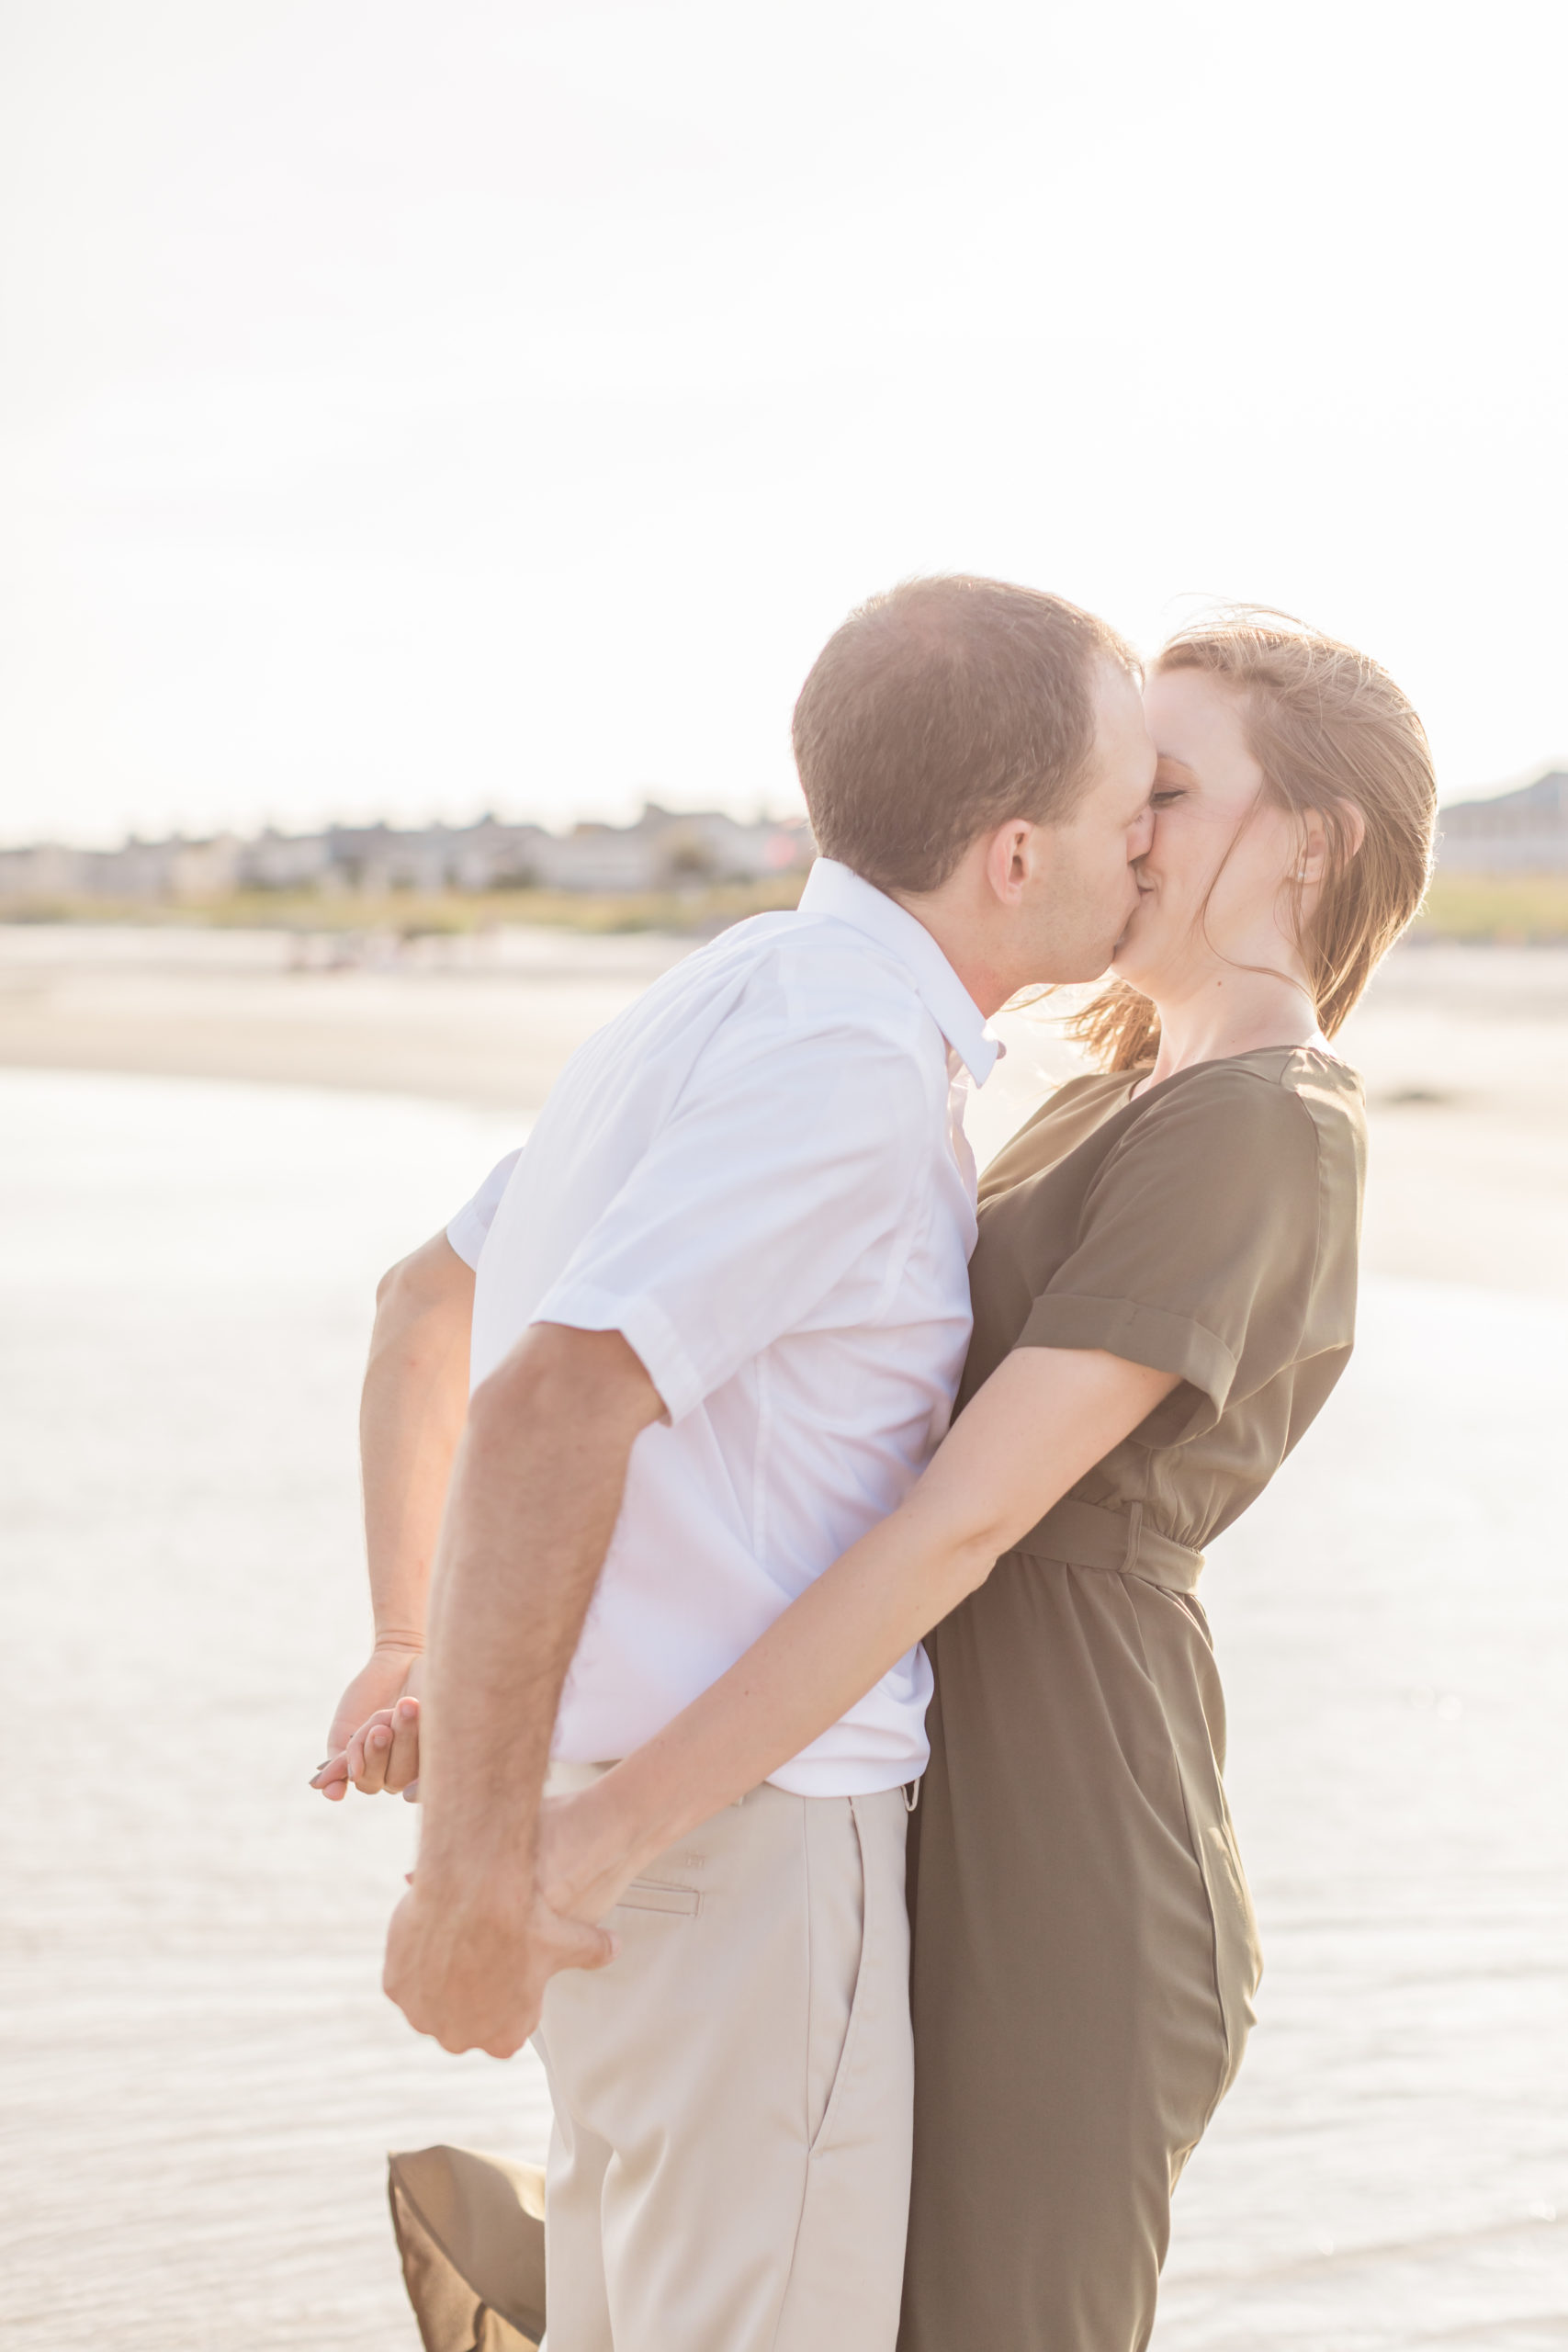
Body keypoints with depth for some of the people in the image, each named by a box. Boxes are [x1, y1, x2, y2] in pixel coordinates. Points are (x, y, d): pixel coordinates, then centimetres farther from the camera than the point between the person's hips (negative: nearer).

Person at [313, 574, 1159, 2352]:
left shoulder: (731, 1012, 12)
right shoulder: (848, 1054, -19)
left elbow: (427, 1308, 21)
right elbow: (545, 1414, -28)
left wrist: (411, 1654, 19)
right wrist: (471, 1869, -26)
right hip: (733, 1826, -9)